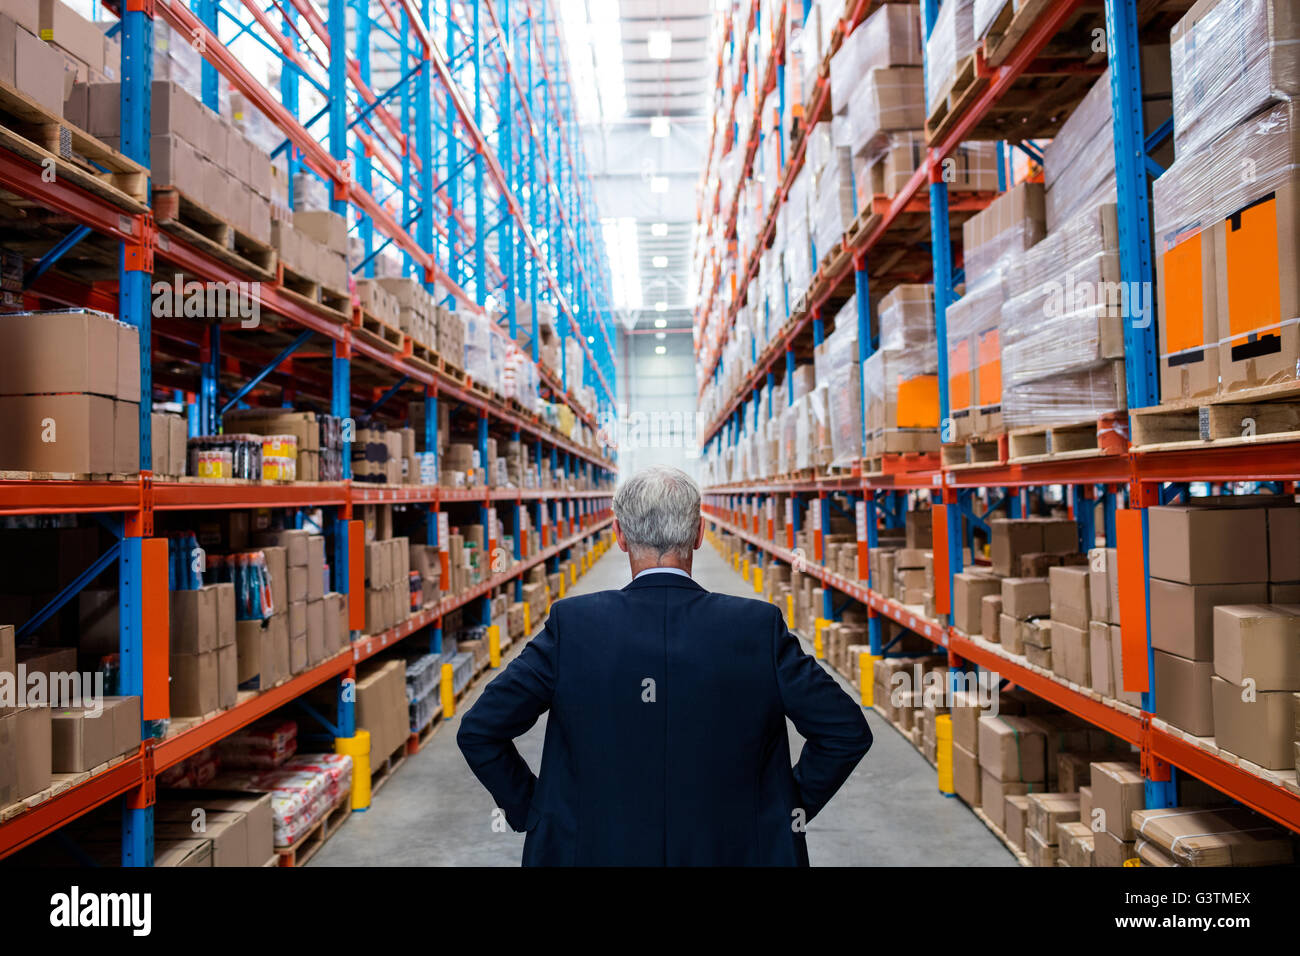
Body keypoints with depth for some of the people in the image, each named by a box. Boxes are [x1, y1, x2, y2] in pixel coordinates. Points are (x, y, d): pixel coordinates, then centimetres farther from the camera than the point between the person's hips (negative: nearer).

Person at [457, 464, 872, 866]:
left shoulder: (573, 625, -14)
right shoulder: (760, 626, -13)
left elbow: (479, 731, -10)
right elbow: (846, 730, -8)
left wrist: (530, 812, 2)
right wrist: (792, 807, 4)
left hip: (594, 849, 0)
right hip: (734, 849, 0)